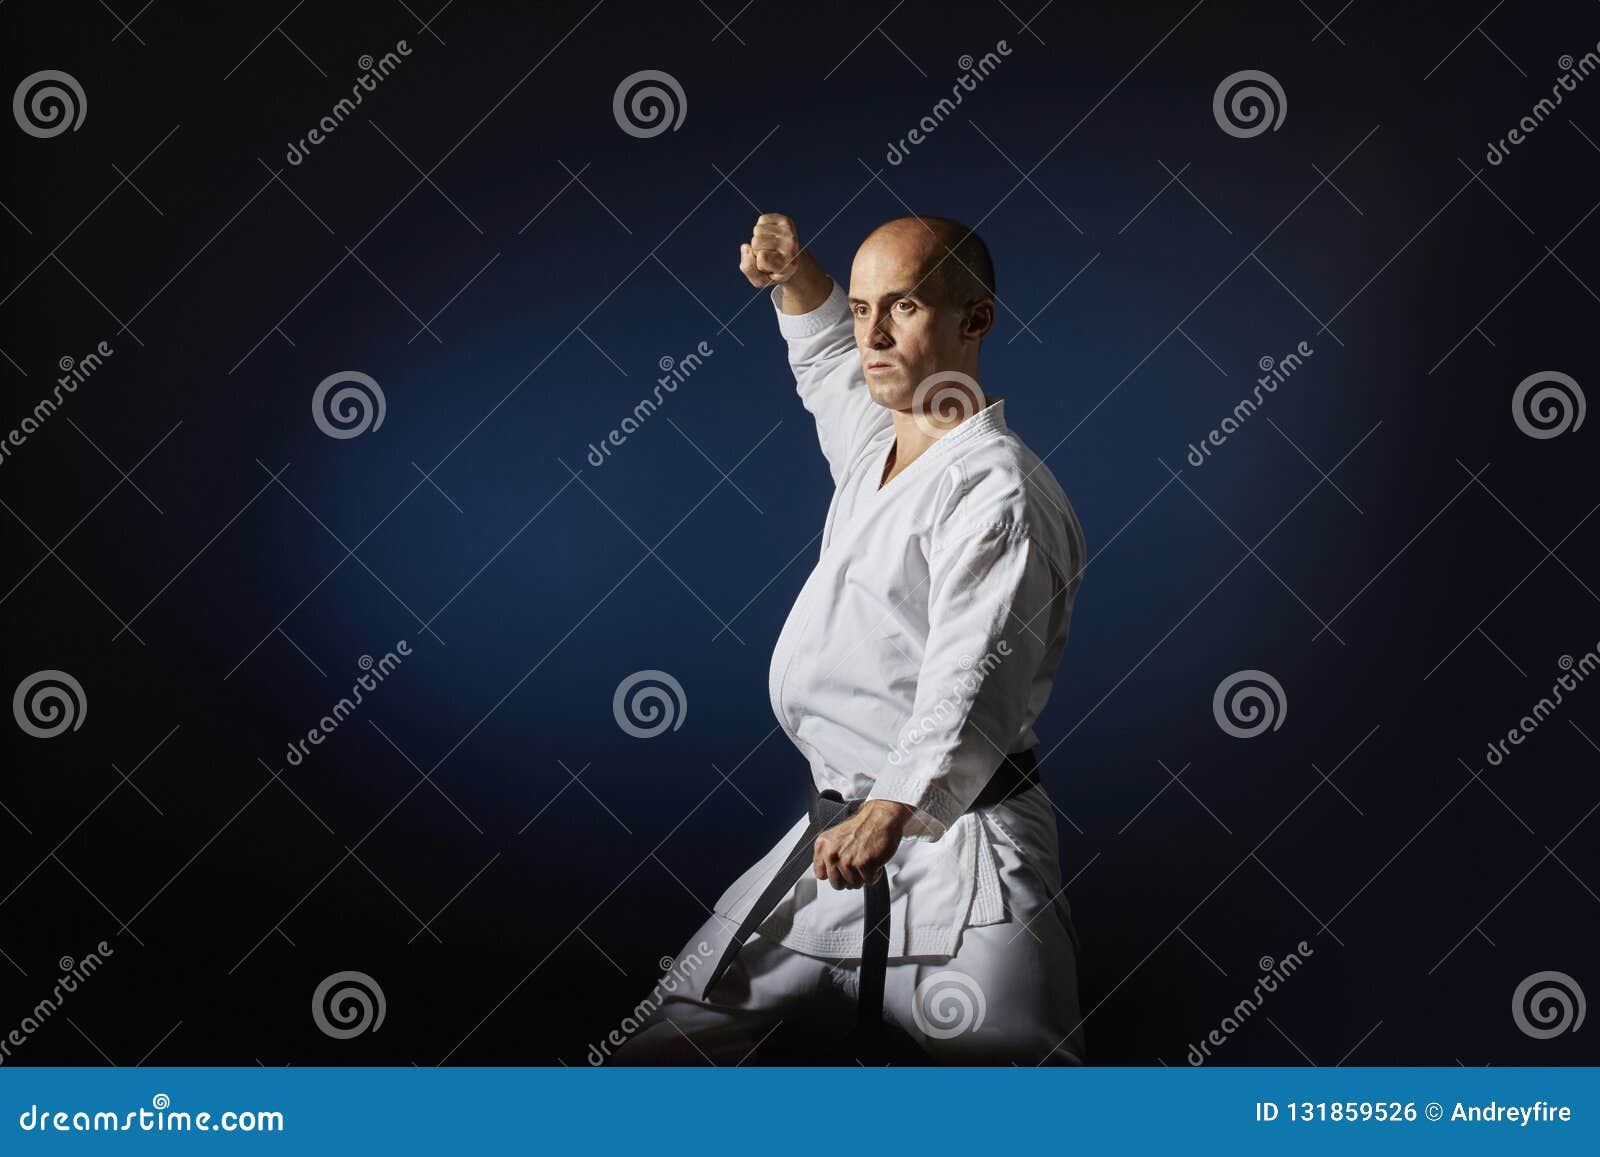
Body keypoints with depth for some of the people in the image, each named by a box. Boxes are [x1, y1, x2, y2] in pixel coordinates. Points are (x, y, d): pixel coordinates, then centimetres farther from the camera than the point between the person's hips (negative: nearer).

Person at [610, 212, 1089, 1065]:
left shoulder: (999, 493, -15)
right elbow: (827, 359, 40)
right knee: (655, 1055, 7)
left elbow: (970, 692, -29)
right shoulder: (872, 443, 15)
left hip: (956, 862, -8)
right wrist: (796, 277, 21)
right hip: (832, 843, 8)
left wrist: (890, 816, -45)